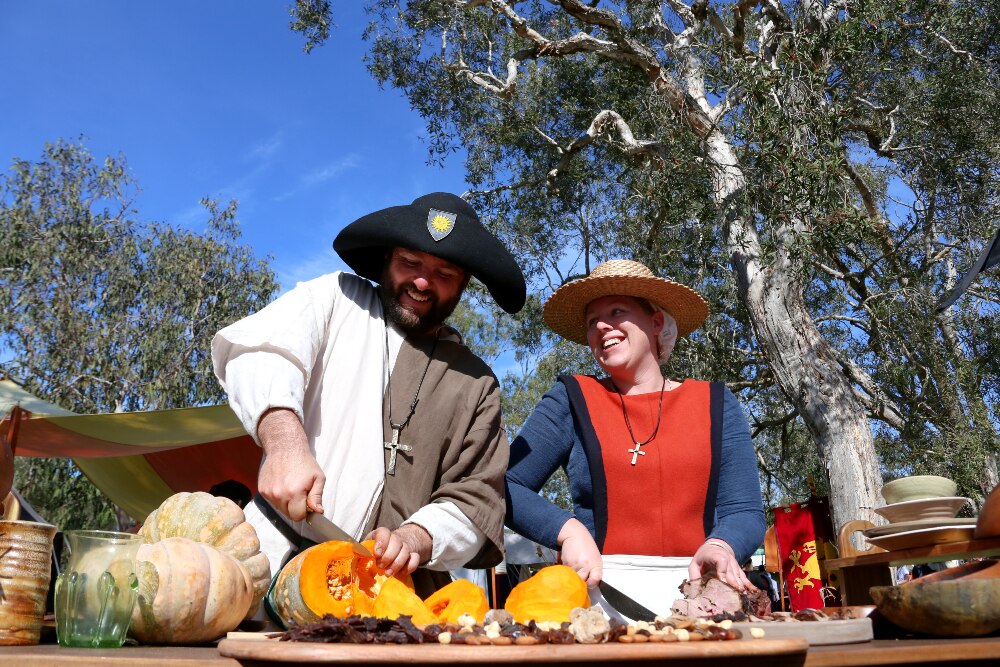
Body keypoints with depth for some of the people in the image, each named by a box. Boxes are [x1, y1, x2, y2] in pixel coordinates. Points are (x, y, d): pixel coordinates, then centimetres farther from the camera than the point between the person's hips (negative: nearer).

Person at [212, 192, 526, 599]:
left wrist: (415, 539, -14)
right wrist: (285, 440, -26)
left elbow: (475, 500, 7)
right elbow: (253, 347, -8)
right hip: (276, 568, -1)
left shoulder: (477, 384, 14)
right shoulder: (338, 298, 11)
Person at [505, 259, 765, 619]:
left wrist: (719, 546, -12)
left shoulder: (715, 404, 13)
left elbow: (744, 510, 9)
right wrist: (568, 530, -11)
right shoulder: (571, 401, 8)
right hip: (600, 590, -2)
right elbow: (506, 487, 4)